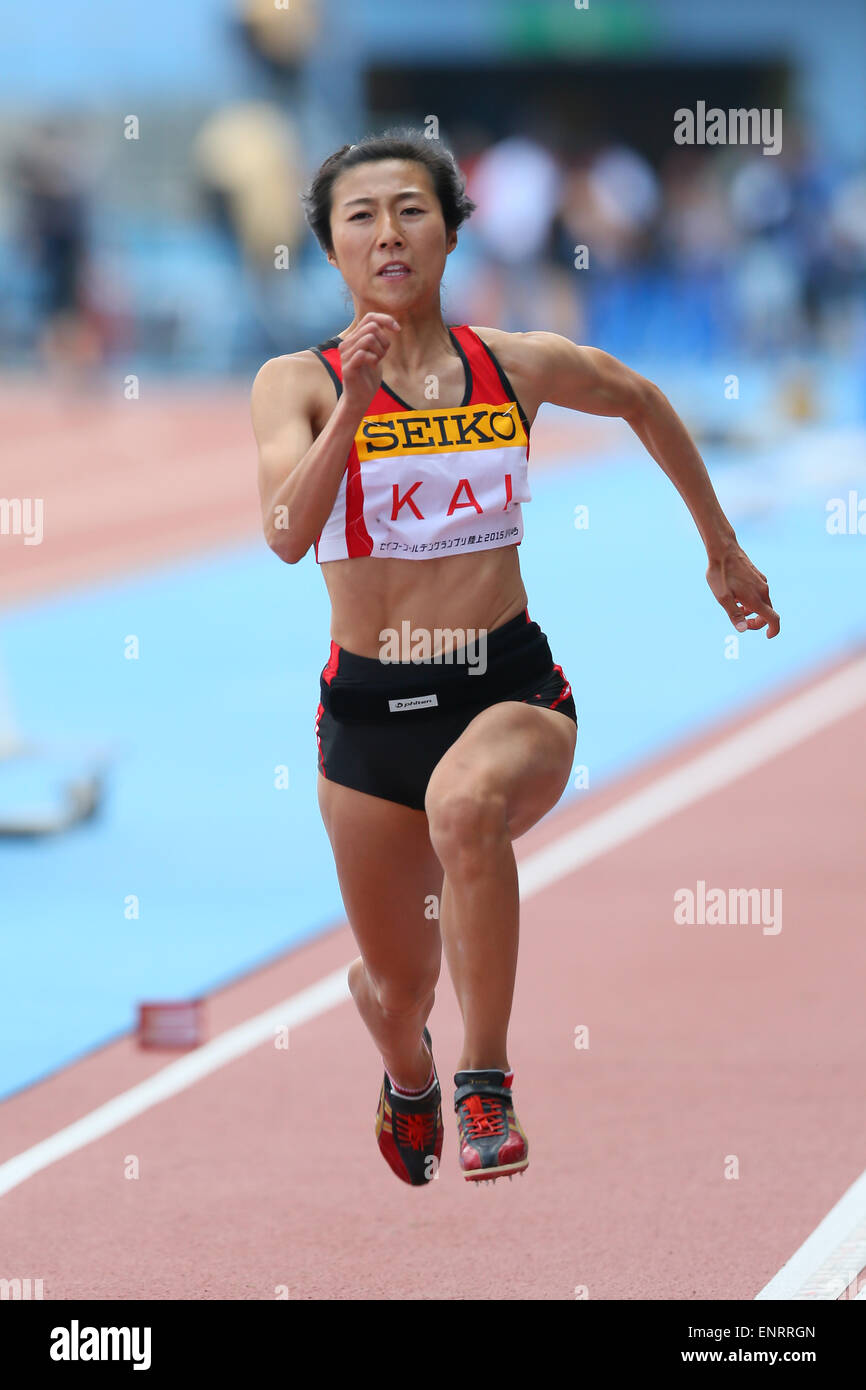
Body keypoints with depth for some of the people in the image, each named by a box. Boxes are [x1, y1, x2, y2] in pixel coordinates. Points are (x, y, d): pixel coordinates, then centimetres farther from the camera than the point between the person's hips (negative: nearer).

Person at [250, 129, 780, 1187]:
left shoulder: (521, 367, 0)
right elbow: (287, 534, -22)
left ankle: (485, 1083, -26)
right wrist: (355, 403, -32)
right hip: (370, 704, 1)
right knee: (396, 983, 12)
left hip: (511, 686, -1)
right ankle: (410, 1079, 52)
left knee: (466, 801, -38)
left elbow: (644, 404, 20)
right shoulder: (296, 383, -6)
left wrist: (723, 549, 27)